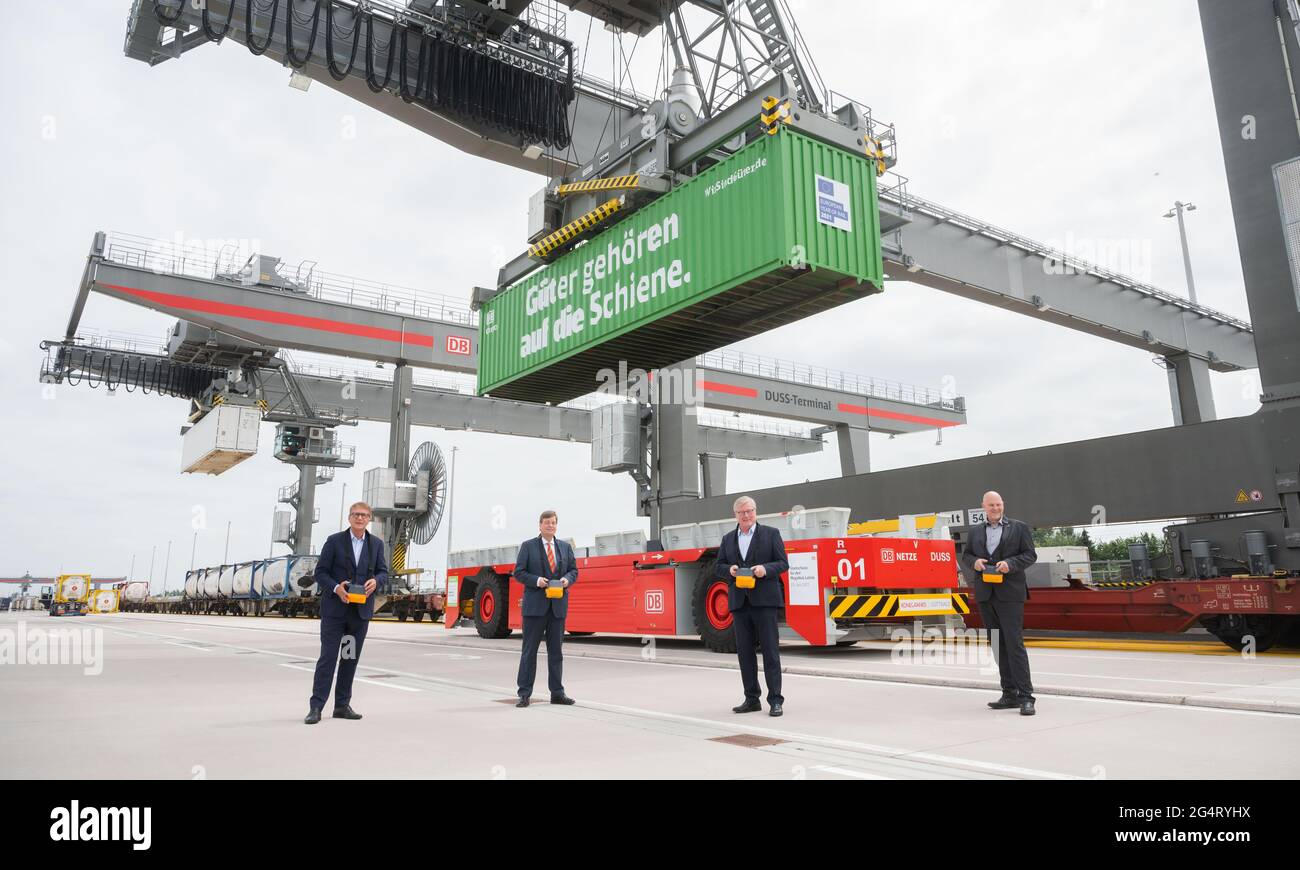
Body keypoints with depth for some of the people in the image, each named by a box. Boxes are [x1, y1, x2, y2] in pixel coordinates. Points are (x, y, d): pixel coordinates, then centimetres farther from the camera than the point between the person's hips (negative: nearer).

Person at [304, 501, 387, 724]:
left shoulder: (376, 544, 8)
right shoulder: (334, 541, -2)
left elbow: (383, 572, 8)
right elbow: (320, 572, -3)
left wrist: (375, 581, -15)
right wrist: (336, 587, -20)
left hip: (361, 609, 4)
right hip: (334, 608, -3)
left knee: (351, 658, 9)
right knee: (328, 656, -4)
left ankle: (342, 705, 18)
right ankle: (316, 706, 1)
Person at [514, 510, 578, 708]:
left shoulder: (565, 547, 12)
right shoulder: (528, 546, 1)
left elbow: (573, 570, 13)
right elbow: (519, 573, -2)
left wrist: (567, 579, -8)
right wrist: (536, 580, -17)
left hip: (558, 605, 4)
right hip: (535, 605, -3)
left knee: (556, 650, 8)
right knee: (529, 650, 0)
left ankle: (557, 693, 16)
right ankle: (524, 694, 6)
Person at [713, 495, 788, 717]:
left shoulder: (771, 533, 5)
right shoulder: (728, 539, 15)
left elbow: (783, 563, 1)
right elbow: (717, 566, 14)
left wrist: (766, 569, -17)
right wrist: (729, 569, -8)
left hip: (764, 600, -4)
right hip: (739, 602, 4)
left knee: (770, 650, -3)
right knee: (744, 651, 7)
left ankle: (776, 700, 2)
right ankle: (751, 699, 16)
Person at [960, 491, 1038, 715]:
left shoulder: (1019, 527, 4)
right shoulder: (975, 532, 14)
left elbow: (1030, 554, 1)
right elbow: (965, 555, 16)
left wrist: (1010, 564, -16)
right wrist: (975, 562, -6)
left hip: (1010, 593, -4)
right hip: (985, 595, 4)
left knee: (1015, 644, -9)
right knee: (998, 647, 8)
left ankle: (1025, 697, -5)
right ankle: (1009, 695, 15)